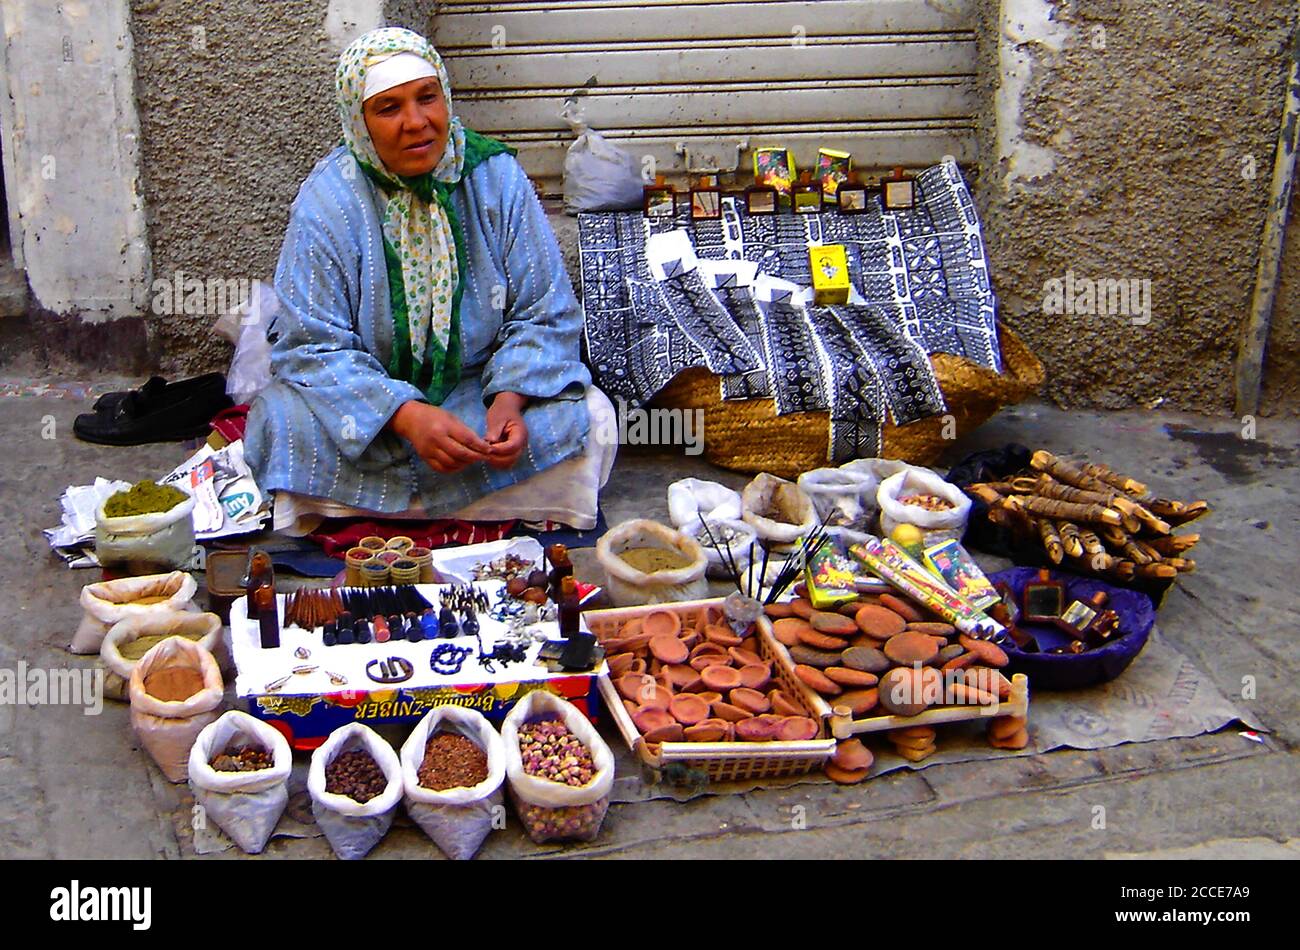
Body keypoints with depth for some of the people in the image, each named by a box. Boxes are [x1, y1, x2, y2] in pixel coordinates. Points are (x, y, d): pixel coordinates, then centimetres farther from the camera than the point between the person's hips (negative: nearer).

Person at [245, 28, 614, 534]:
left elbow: (545, 316, -6)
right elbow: (311, 346, -17)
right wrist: (406, 415, -33)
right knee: (288, 424, -29)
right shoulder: (326, 201, -13)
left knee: (585, 420, -23)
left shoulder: (496, 176, -8)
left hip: (482, 384, 1)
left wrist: (510, 399, -26)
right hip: (370, 394, -1)